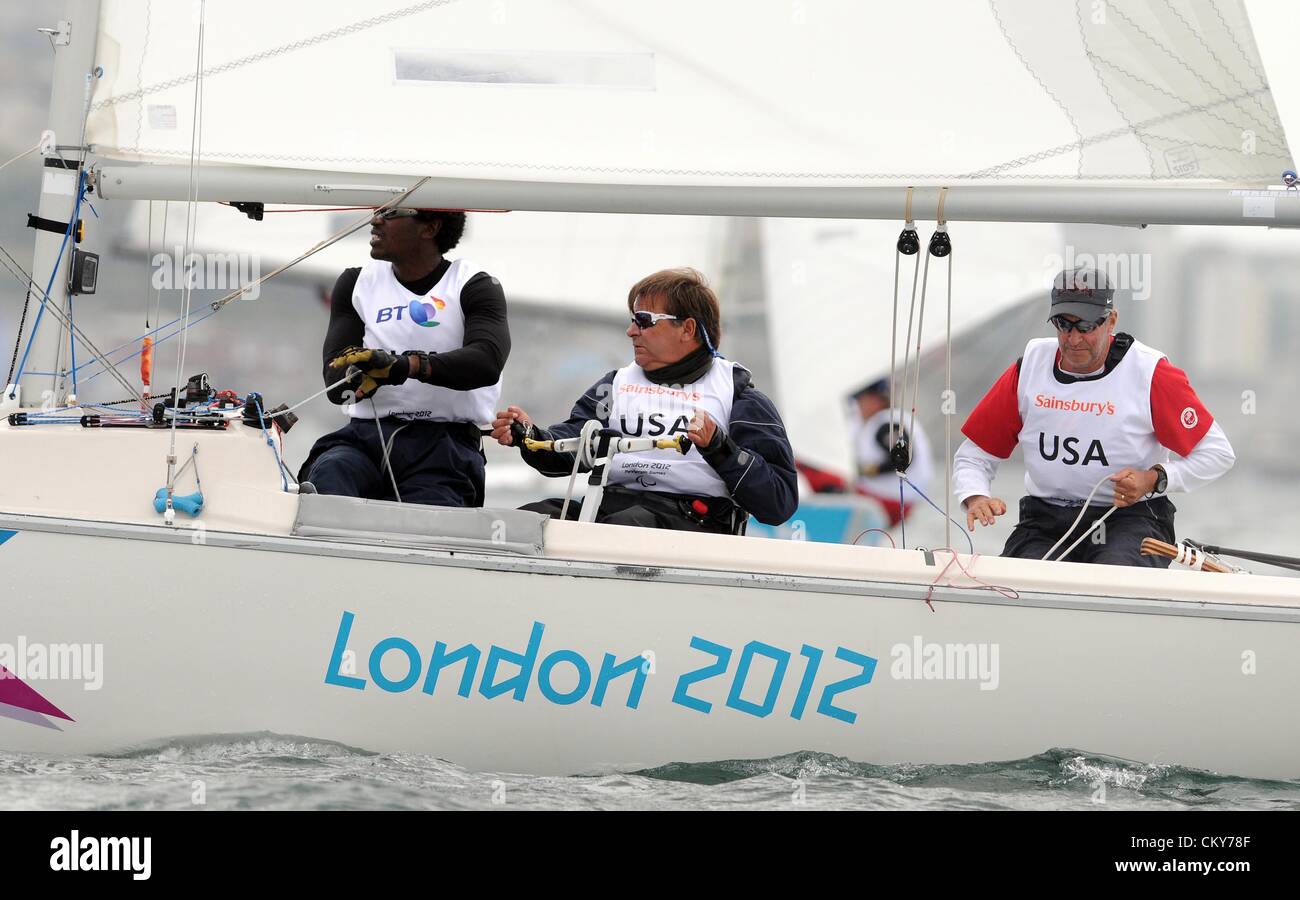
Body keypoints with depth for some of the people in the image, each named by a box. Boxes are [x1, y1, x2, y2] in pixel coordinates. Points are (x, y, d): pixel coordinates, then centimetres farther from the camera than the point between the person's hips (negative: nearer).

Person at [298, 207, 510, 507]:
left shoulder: (474, 287, 5)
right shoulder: (357, 283, 17)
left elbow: (486, 362, -16)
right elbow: (335, 375, 7)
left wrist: (403, 365, -32)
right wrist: (360, 379, -19)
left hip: (444, 441, -3)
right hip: (366, 433, 3)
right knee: (327, 474, -32)